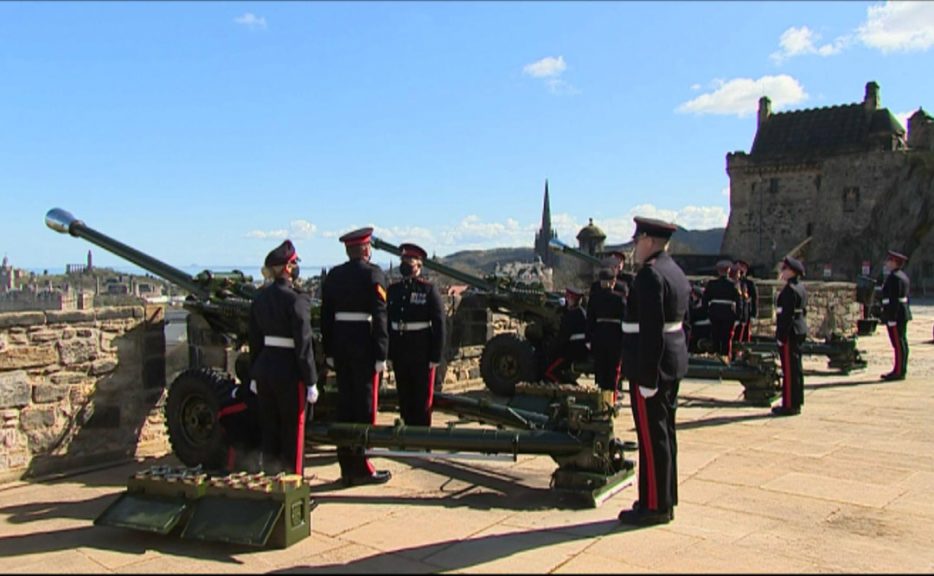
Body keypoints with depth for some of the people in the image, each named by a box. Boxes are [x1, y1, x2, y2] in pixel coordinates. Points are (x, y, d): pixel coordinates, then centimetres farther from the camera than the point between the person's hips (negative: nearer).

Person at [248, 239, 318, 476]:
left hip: (264, 367, 7)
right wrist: (311, 381, -11)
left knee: (269, 426, 17)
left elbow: (254, 340, 10)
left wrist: (254, 375, 18)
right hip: (289, 370, -7)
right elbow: (303, 344, -16)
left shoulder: (260, 297, 5)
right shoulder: (296, 299, -16)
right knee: (293, 429, 7)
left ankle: (270, 474, 27)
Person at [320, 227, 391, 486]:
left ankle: (347, 468, 19)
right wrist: (381, 354, -11)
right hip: (365, 345, -6)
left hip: (340, 344, 6)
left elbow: (325, 316, 9)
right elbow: (379, 316, -14)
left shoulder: (333, 275, 9)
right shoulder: (373, 273, -9)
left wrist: (328, 351, 14)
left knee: (345, 404, 11)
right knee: (365, 406, 2)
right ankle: (361, 466, 6)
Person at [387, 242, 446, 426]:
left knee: (422, 397, 3)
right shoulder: (393, 289, 7)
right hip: (400, 354, 5)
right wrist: (389, 352, 6)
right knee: (405, 397, 12)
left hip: (422, 353, -4)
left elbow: (439, 324, -9)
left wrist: (435, 356, -13)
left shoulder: (429, 290, -7)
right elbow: (388, 321, 9)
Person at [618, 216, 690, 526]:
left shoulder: (650, 275, -18)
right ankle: (665, 500, 27)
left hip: (652, 366, -10)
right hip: (674, 364, 10)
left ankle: (654, 506, 9)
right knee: (664, 432, 16)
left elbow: (651, 331, -23)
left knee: (652, 436, -1)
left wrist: (647, 378, -21)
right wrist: (670, 362, 21)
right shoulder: (676, 272, 13)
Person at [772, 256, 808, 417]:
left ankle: (790, 405, 0)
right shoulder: (801, 287, 14)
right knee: (795, 369, 15)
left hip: (790, 333, -10)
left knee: (790, 369, -5)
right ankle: (796, 403, 23)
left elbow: (787, 315, -22)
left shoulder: (790, 289, -18)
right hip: (799, 331, 11)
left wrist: (781, 336, -20)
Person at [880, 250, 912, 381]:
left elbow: (894, 300, -21)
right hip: (903, 313, 10)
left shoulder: (894, 277, -16)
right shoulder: (903, 276, 16)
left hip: (895, 315, -10)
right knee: (902, 342, 11)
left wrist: (891, 319, -22)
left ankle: (899, 371, -4)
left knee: (898, 343, -7)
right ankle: (901, 370, 16)